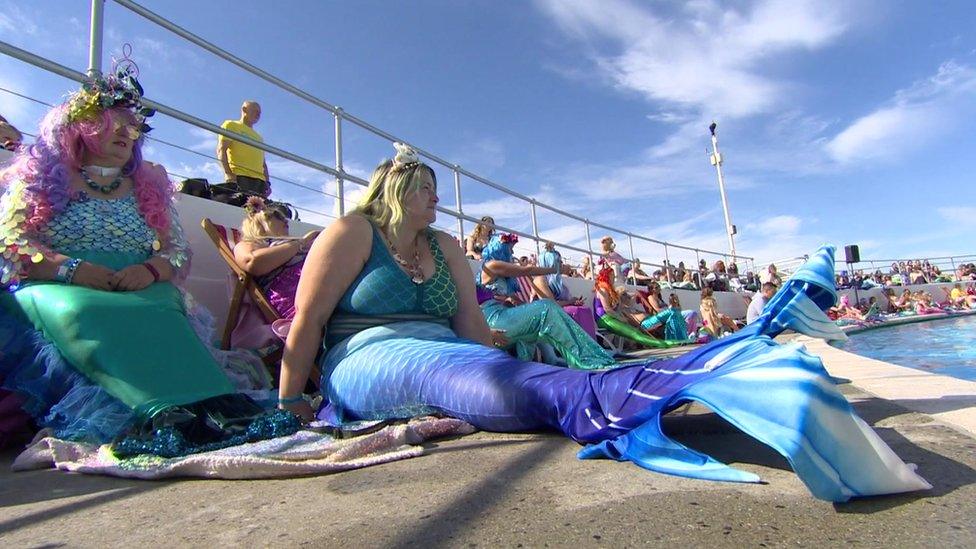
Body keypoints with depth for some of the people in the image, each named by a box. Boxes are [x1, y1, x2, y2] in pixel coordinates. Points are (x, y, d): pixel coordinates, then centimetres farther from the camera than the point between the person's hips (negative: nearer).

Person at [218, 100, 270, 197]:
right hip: (239, 177, -5)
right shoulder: (231, 125, 17)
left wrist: (267, 182, 9)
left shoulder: (259, 137, 34)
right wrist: (229, 174, -13)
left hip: (259, 180, 5)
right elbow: (221, 150, 3)